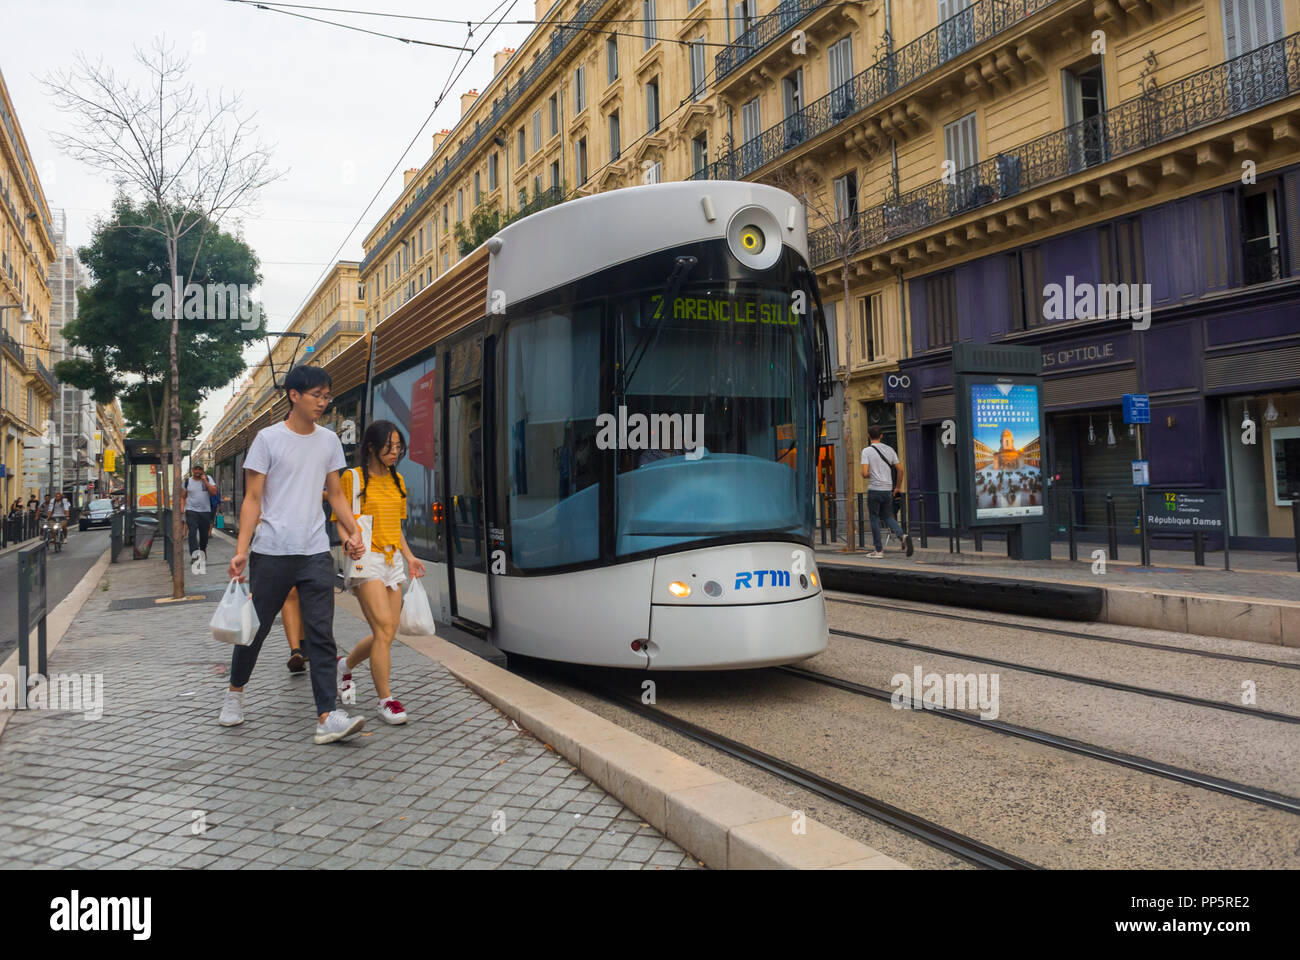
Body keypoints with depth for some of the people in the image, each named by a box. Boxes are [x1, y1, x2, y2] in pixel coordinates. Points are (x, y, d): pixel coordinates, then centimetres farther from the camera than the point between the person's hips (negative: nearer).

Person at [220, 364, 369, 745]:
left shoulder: (328, 440, 10)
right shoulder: (268, 438, -2)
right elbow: (253, 499, -3)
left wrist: (354, 532, 1)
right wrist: (241, 549, -12)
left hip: (315, 552, 3)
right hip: (271, 552, -3)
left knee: (322, 634, -4)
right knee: (256, 627, 9)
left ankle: (328, 717, -6)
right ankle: (235, 692, 34)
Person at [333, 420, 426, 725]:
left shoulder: (397, 480, 16)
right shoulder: (353, 478, -3)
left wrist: (408, 556, 13)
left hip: (392, 561, 7)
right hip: (366, 561, -7)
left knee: (386, 634, 6)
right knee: (384, 627, -16)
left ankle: (345, 664, 34)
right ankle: (386, 701, -8)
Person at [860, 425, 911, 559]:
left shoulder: (867, 451, -8)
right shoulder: (889, 449, 7)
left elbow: (865, 473, -15)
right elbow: (900, 470, 6)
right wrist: (898, 487, 18)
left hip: (874, 489, -4)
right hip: (888, 489, 5)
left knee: (874, 519, 5)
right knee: (888, 516, 16)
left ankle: (878, 550, 7)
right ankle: (902, 536, -9)